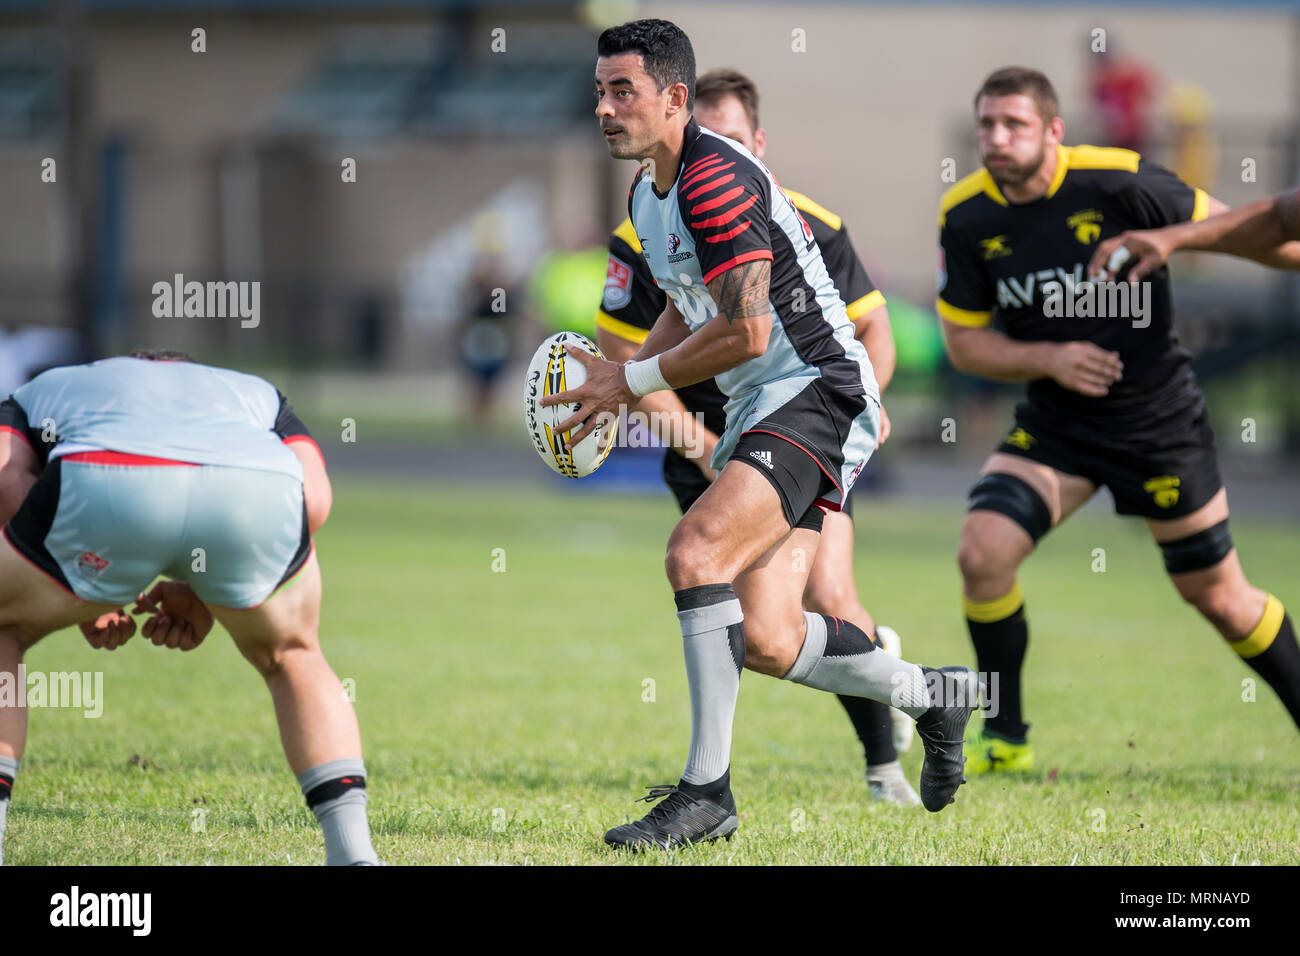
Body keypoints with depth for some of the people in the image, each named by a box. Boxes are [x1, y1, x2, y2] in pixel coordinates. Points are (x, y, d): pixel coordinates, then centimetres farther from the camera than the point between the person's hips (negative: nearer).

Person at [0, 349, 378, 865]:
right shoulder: (258, 395, 45)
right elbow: (312, 499, 21)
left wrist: (84, 603, 24)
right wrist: (208, 597, 28)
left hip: (101, 492, -2)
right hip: (259, 491, 2)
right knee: (292, 657, 32)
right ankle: (353, 851, 19)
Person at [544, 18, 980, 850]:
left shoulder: (715, 179, -18)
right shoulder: (648, 195, 14)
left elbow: (745, 331, -22)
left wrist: (632, 382, -14)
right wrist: (615, 382, 9)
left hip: (818, 396, -10)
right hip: (759, 413, 10)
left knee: (696, 554, -27)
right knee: (768, 643, 2)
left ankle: (707, 790, -23)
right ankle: (934, 696, 27)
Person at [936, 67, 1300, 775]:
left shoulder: (1116, 182, -19)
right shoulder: (966, 216, -7)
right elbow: (963, 340, 0)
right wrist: (1048, 358, -16)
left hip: (1159, 420, -3)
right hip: (1052, 424, 3)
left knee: (1218, 597, 5)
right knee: (981, 552, -15)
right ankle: (1006, 739, 2)